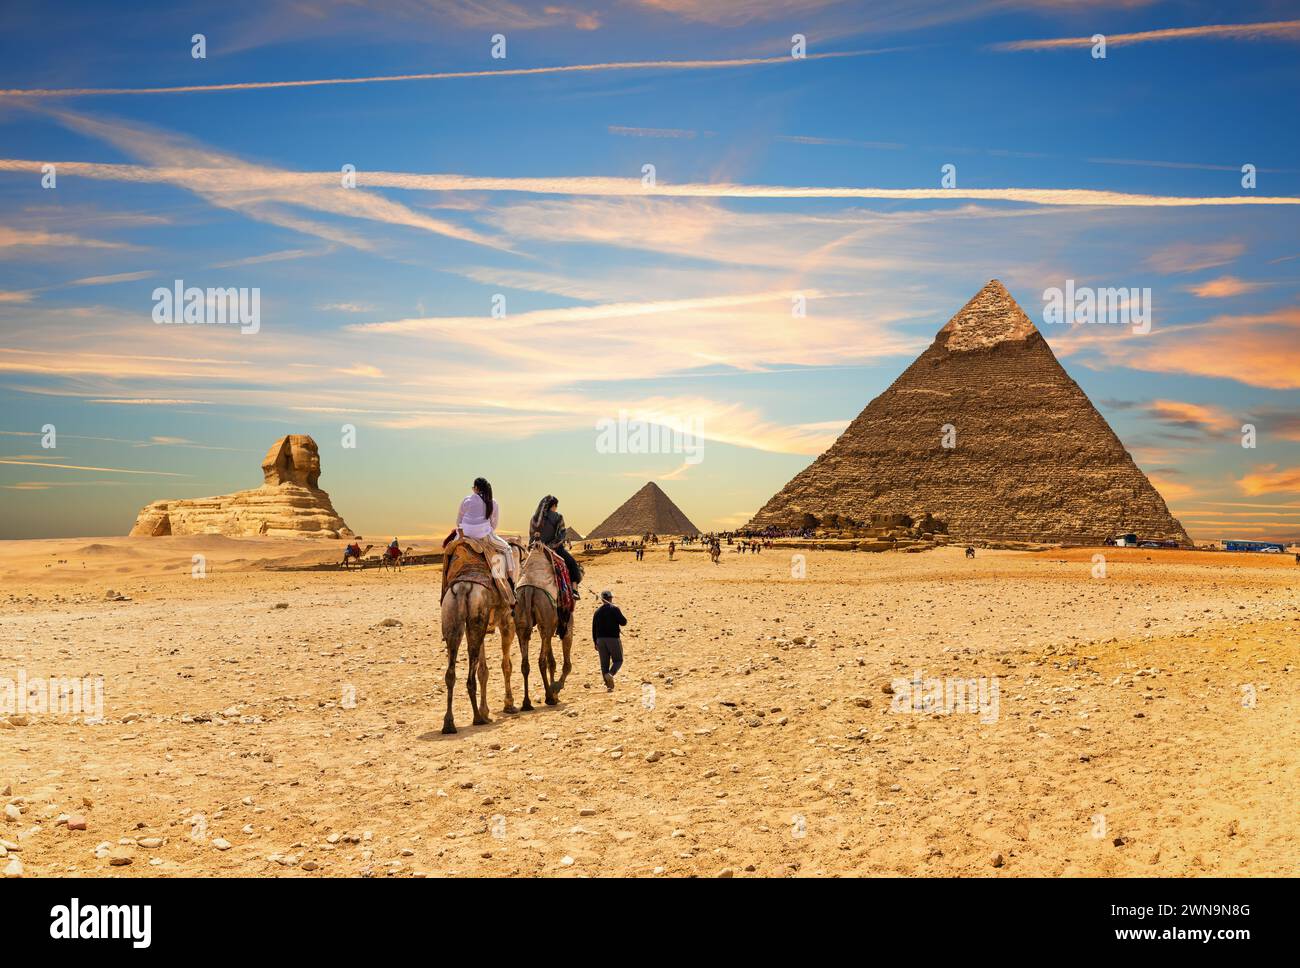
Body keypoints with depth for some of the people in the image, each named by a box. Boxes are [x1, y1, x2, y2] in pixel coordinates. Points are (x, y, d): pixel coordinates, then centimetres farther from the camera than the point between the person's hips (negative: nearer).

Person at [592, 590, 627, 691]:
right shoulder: (615, 609, -6)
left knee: (604, 663, 7)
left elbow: (594, 628, 10)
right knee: (618, 660, 6)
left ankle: (608, 685, 4)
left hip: (600, 639, 4)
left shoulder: (597, 611, 9)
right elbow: (623, 622, -6)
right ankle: (610, 674, -22)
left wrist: (595, 642, 16)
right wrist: (620, 615, 14)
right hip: (613, 638, -4)